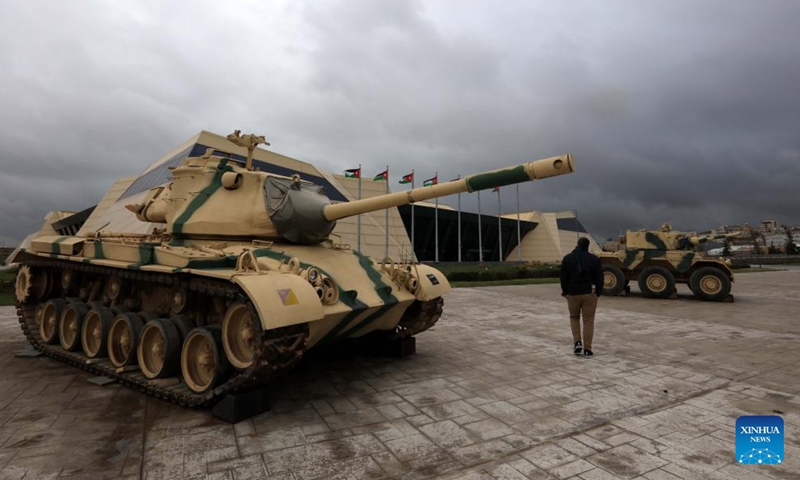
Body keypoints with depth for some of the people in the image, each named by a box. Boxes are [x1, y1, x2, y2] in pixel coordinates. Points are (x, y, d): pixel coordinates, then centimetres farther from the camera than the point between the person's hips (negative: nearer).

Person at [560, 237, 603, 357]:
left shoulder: (568, 258, -2)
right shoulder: (594, 259, -2)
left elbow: (563, 277, -2)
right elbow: (599, 278, -2)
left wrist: (565, 291, 10)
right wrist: (598, 292, 10)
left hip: (573, 293, 0)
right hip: (589, 294, 0)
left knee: (574, 317, 19)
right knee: (588, 321, 6)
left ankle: (577, 342, 4)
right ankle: (587, 349, 6)